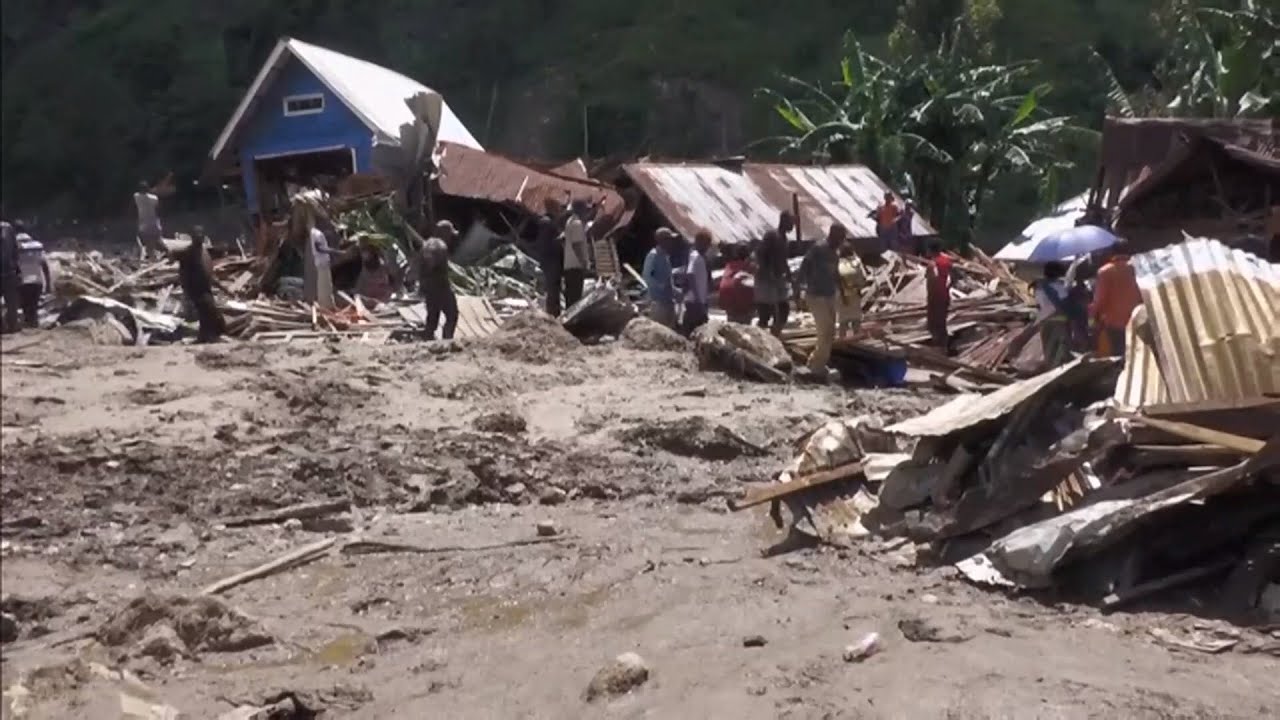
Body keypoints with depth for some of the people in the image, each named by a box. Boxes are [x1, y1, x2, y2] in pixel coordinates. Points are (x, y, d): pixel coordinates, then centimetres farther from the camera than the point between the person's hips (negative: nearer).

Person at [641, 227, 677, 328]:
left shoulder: (665, 256, 15)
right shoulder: (653, 255, -12)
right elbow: (646, 275, -19)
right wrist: (660, 286, -23)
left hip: (668, 299, 9)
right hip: (658, 299, -9)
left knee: (670, 328, 10)